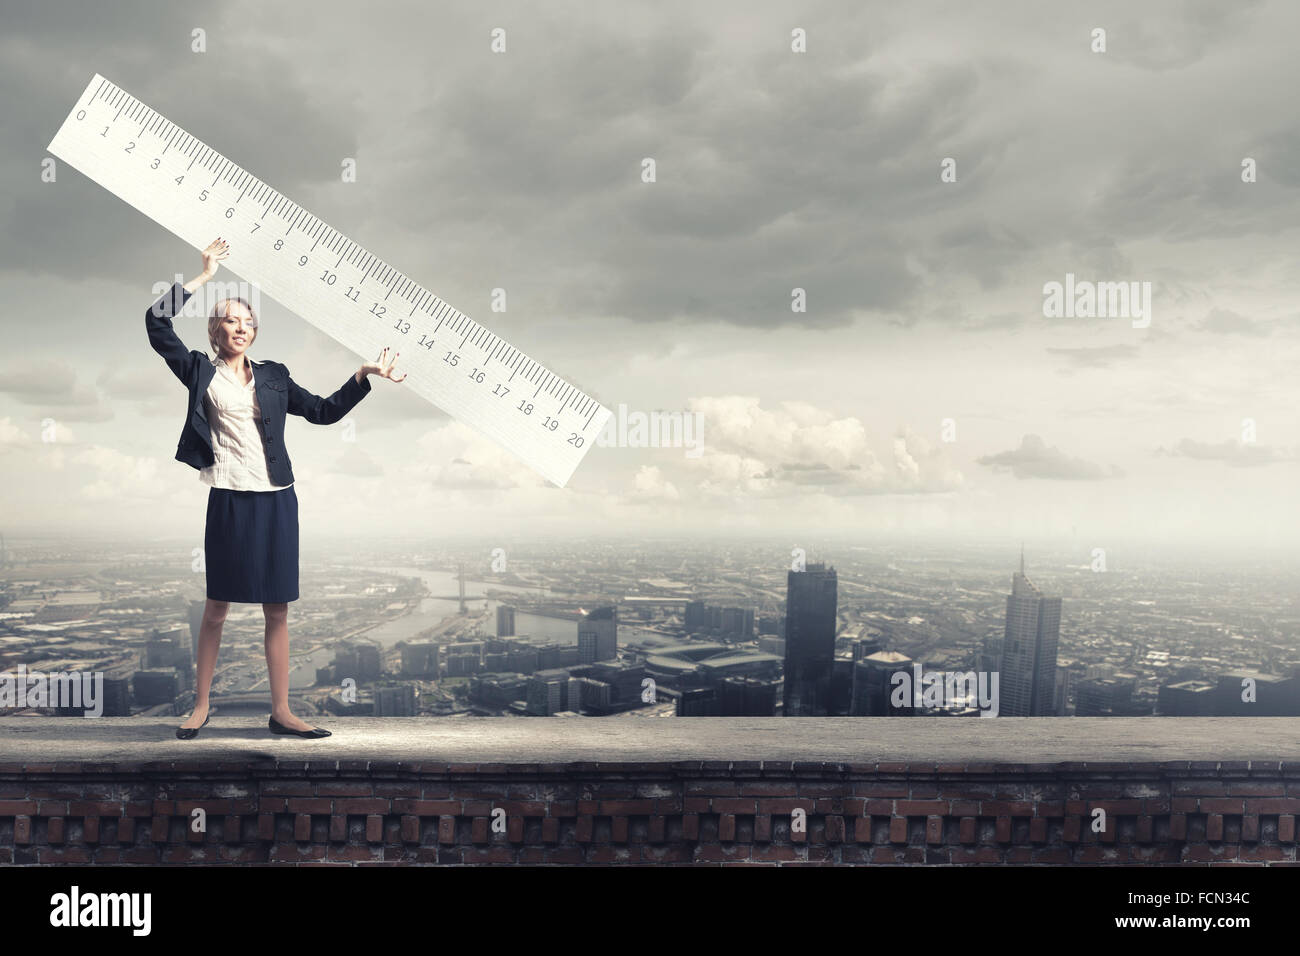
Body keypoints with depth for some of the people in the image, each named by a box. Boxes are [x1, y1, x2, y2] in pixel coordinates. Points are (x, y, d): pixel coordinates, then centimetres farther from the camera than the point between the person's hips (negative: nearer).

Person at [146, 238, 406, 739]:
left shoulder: (273, 377, 13)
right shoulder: (201, 373, 5)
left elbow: (324, 411, 17)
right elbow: (157, 322, -5)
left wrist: (363, 376, 8)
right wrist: (203, 277, -5)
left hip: (276, 501, 3)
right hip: (229, 501, -3)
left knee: (277, 609, 5)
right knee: (217, 607, 5)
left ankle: (281, 711, 11)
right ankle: (201, 706, 18)